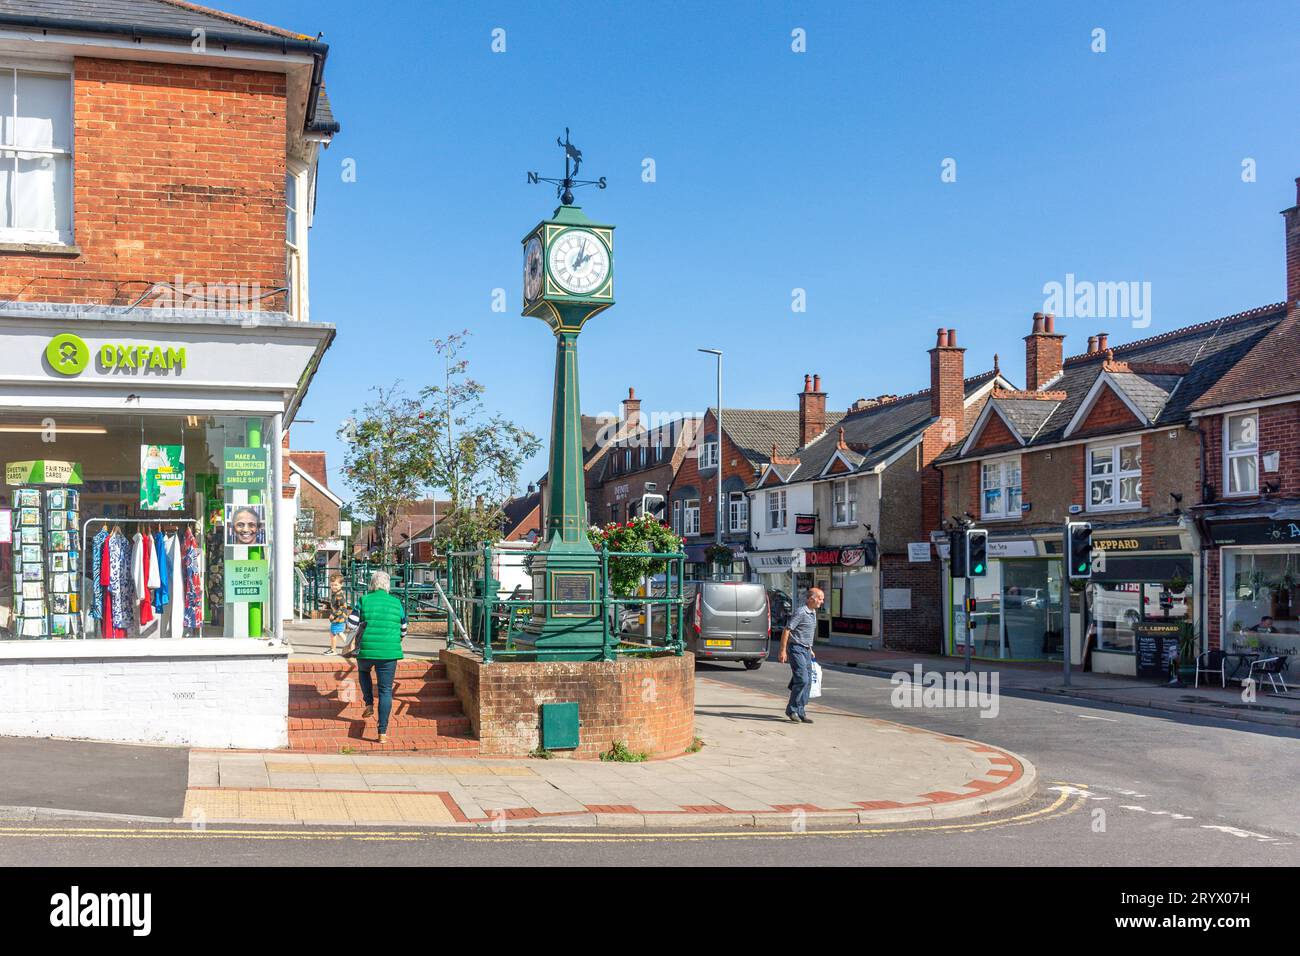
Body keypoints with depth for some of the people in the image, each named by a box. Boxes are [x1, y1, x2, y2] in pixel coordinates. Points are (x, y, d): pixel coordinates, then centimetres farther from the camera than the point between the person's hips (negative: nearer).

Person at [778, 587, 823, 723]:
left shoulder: (813, 612, 13)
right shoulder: (800, 613, -16)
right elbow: (786, 630, -16)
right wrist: (783, 651, -18)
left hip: (806, 650, 9)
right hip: (796, 649, -9)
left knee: (807, 681, 6)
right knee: (802, 680, -14)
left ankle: (800, 712, 11)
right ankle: (791, 710, -3)